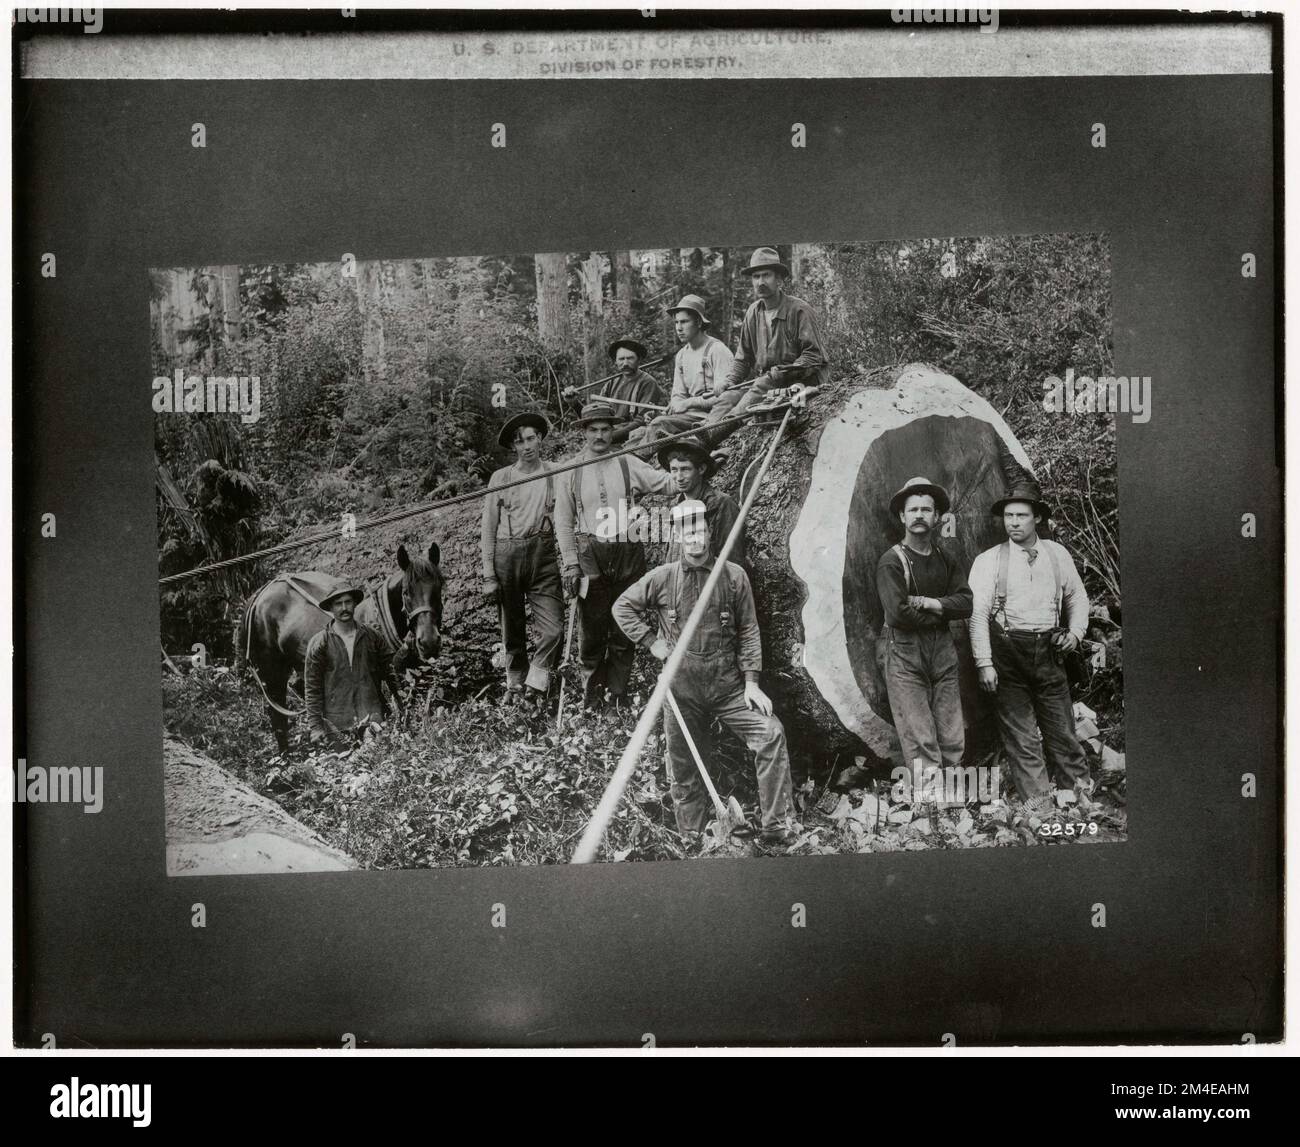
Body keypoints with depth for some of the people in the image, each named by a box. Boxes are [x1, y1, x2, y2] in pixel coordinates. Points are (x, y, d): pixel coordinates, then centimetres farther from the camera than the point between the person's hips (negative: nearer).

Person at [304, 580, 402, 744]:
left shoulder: (372, 637, 7)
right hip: (335, 723, -1)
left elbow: (390, 672, 12)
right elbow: (312, 687, 0)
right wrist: (315, 726, -6)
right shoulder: (318, 643, 0)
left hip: (373, 717, 1)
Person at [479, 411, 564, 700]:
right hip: (507, 554, 0)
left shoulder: (555, 476, 5)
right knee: (512, 630, 9)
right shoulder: (500, 477, 5)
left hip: (543, 555, 0)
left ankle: (536, 684, 3)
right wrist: (489, 576, 0)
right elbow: (488, 529, 5)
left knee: (554, 629, -11)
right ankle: (515, 687, 23)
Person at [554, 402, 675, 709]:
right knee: (593, 629, 2)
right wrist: (571, 564, -2)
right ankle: (591, 689, 19)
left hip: (628, 557, 1)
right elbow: (563, 522, 5)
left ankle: (617, 693, 17)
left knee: (623, 632, 5)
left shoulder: (628, 464, 5)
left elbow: (669, 483, 3)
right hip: (591, 558, -1)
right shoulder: (570, 471, 4)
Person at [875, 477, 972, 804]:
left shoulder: (946, 560, 14)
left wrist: (927, 602, -12)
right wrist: (940, 614, -4)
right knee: (920, 741, -9)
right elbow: (897, 614, -16)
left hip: (943, 654, 6)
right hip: (904, 654, -6)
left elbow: (965, 603, 2)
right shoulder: (891, 562, -5)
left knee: (953, 739, 4)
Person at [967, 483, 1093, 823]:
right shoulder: (989, 561, -1)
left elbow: (1076, 595, 22)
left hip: (1048, 652, 2)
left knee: (1061, 728, 5)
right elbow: (977, 613, -5)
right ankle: (1039, 807, 8)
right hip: (1007, 654, -2)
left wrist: (1076, 631, 6)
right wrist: (984, 664, -12)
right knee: (1020, 734, 1)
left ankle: (1081, 795, 20)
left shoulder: (1057, 554, 7)